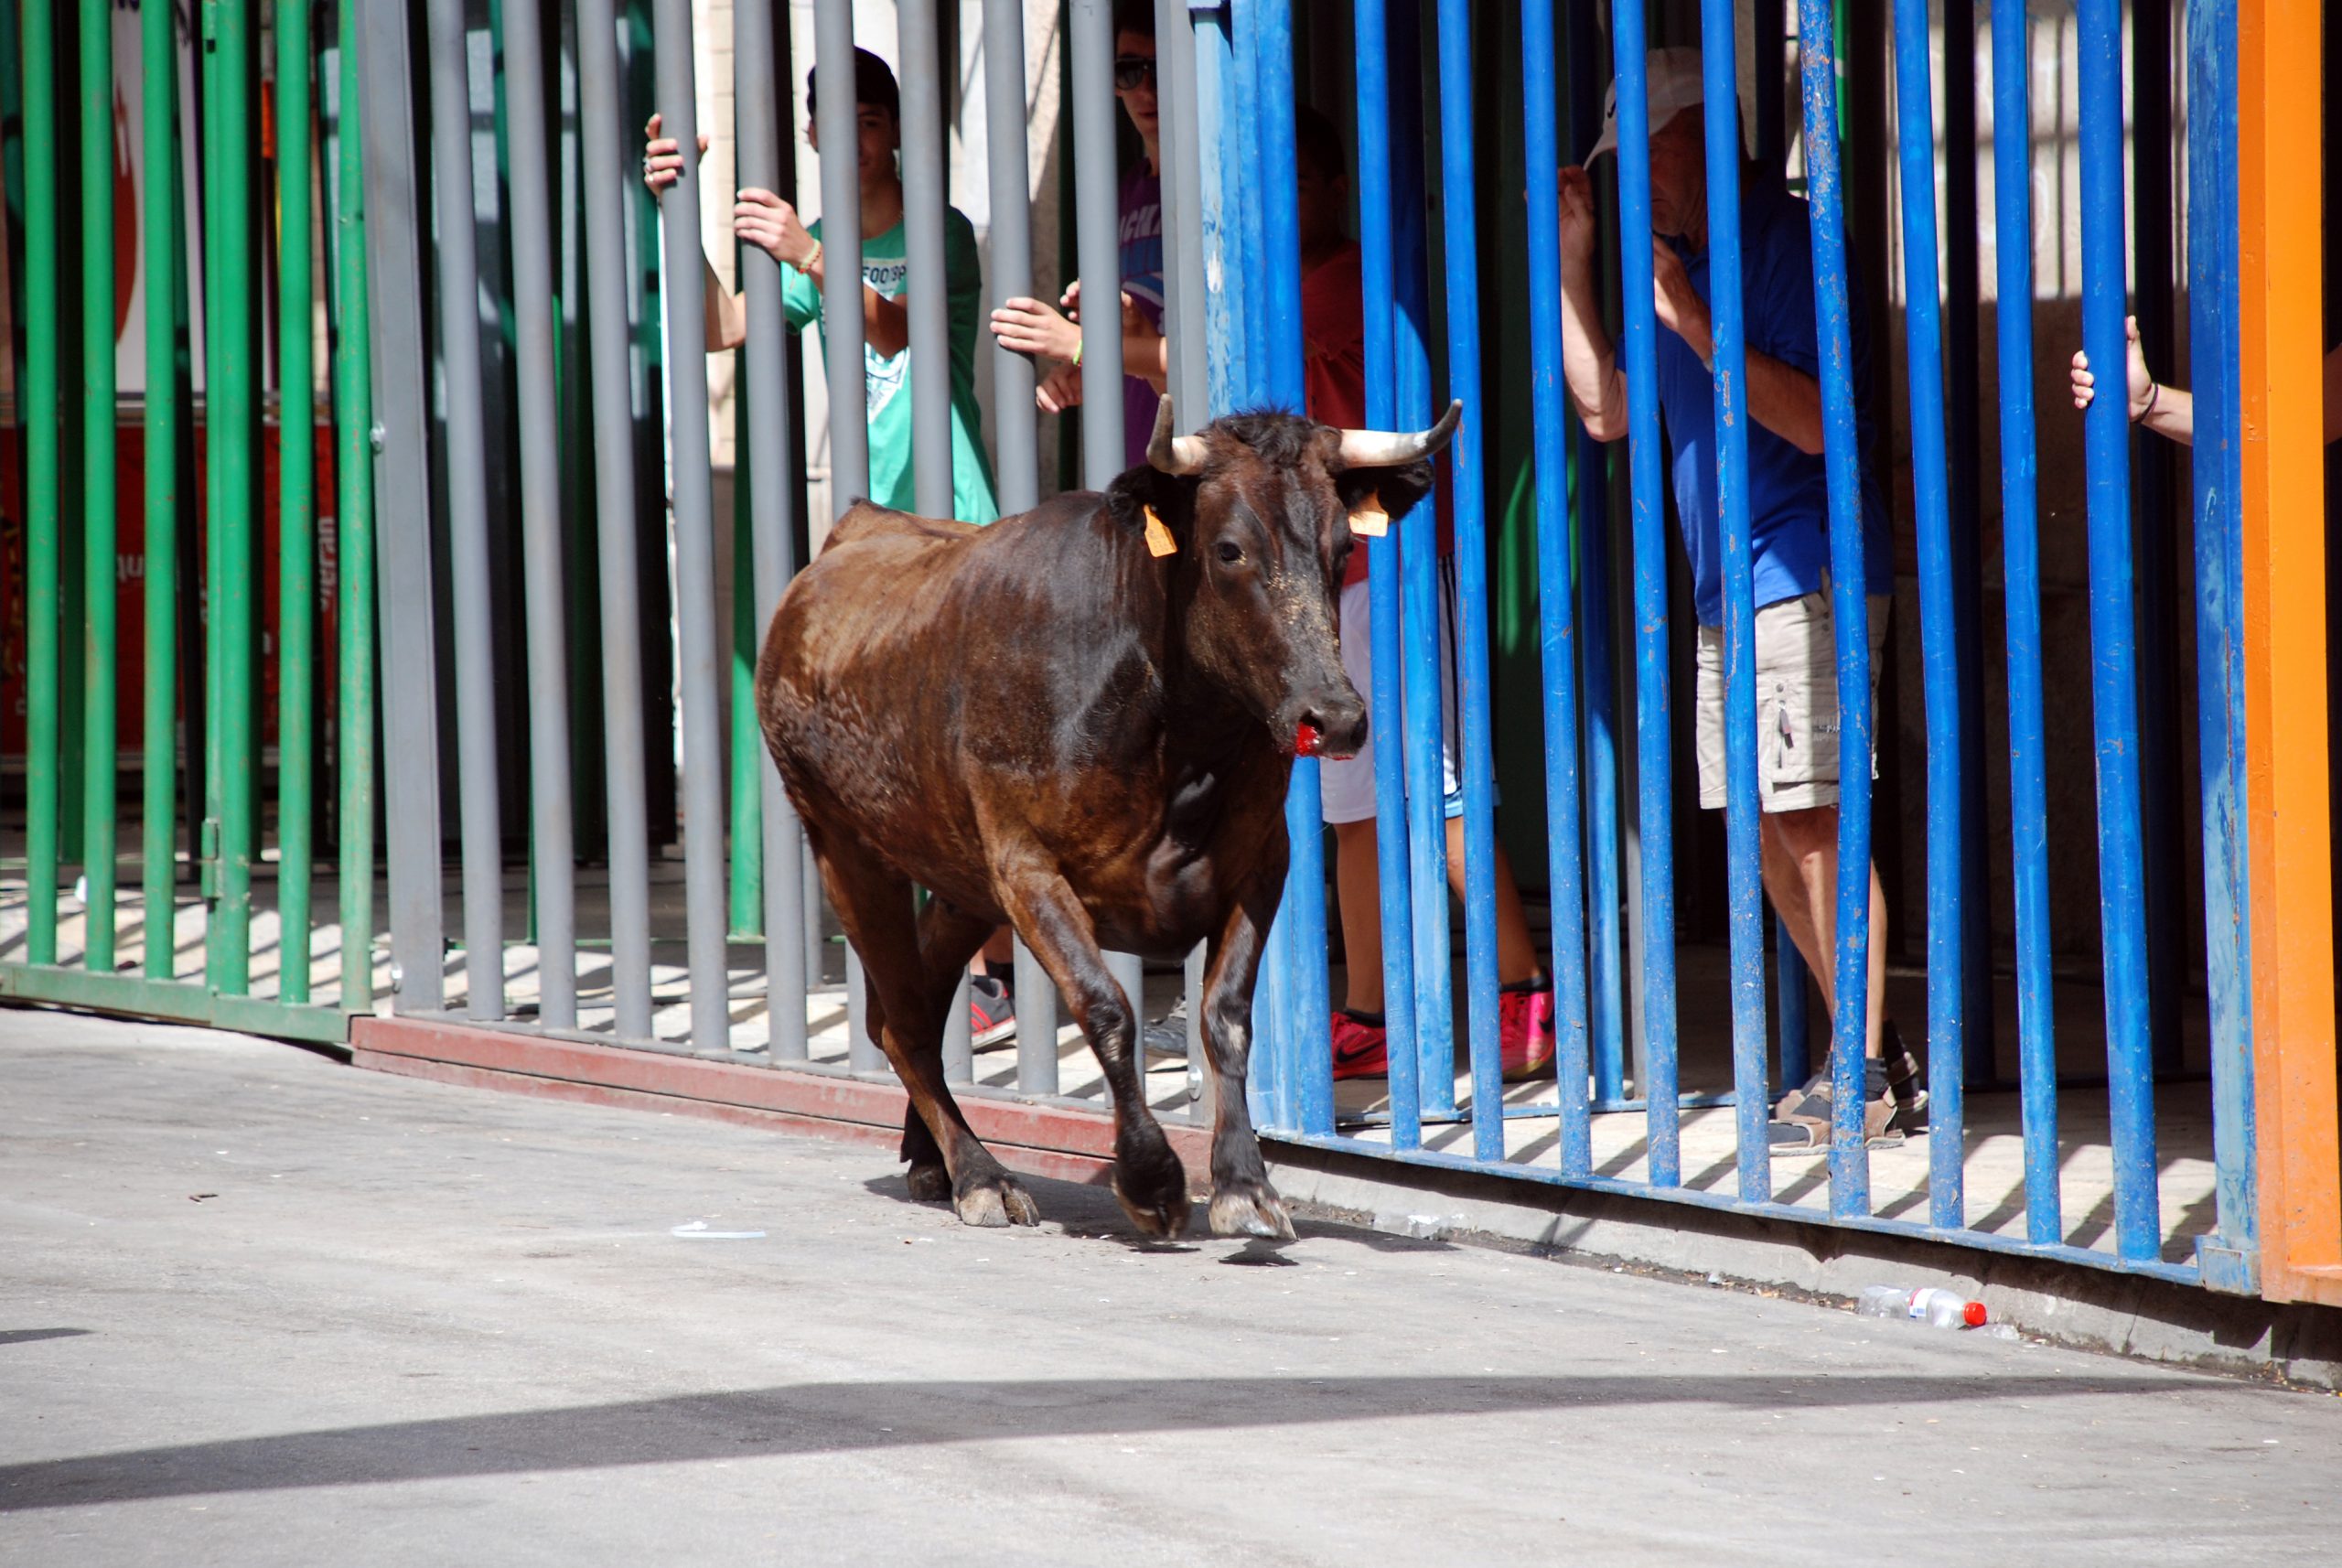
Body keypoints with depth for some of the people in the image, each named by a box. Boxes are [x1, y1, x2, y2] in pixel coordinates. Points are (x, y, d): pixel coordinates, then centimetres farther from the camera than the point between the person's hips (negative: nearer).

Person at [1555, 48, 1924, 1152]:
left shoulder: (1788, 243, -10)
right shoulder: (1674, 262, 17)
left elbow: (1812, 419, -18)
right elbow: (1605, 410, 20)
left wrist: (1691, 322, -22)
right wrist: (1574, 262, 14)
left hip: (1806, 579, -9)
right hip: (1726, 592, 9)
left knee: (1815, 822, -11)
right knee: (1768, 828, 8)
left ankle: (1867, 1084, -9)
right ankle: (1872, 1061, 13)